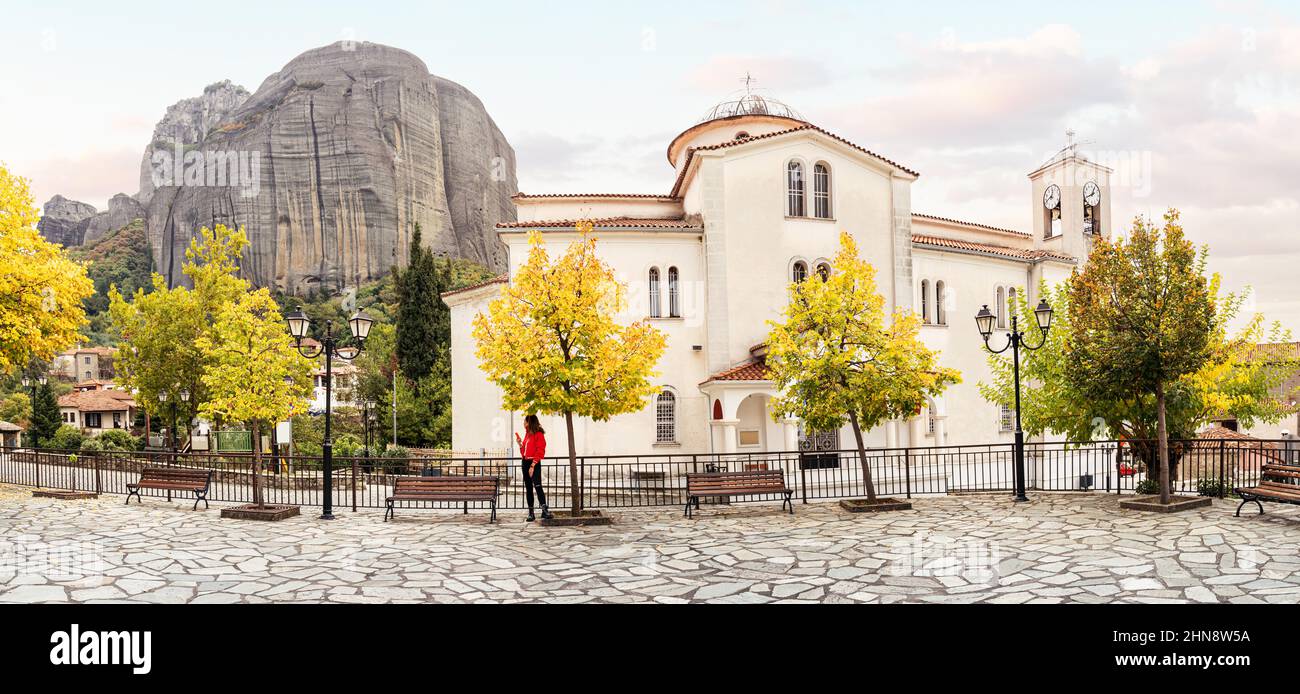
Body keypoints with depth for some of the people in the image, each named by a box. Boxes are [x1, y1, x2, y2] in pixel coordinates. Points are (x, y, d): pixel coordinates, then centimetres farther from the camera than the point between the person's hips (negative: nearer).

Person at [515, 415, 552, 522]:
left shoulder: (538, 434, -8)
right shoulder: (527, 434, 16)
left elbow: (539, 452, -15)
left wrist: (533, 465, -21)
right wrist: (520, 443, 5)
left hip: (534, 463, -9)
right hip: (526, 462, 9)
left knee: (537, 485, -22)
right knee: (528, 488, 8)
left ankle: (545, 510, -30)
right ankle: (531, 513, 12)